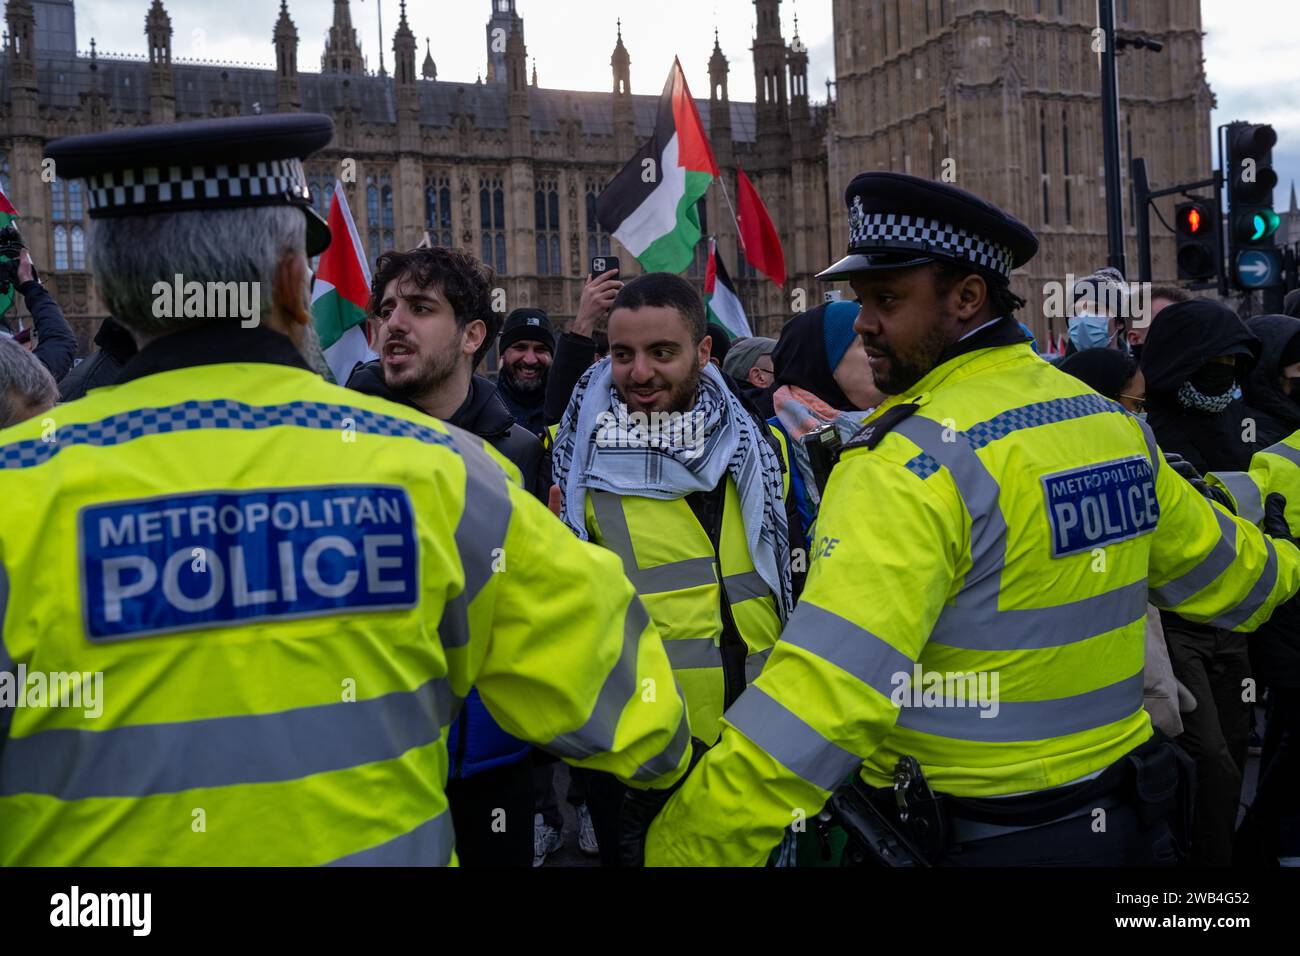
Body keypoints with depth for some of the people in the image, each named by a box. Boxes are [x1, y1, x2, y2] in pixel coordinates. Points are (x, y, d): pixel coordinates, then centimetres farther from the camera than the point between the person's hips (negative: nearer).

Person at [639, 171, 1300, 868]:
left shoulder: (912, 461, -23)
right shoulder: (1117, 424, 2)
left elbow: (821, 696, -32)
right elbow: (1221, 571, 19)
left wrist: (675, 848, -28)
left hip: (974, 840, -7)